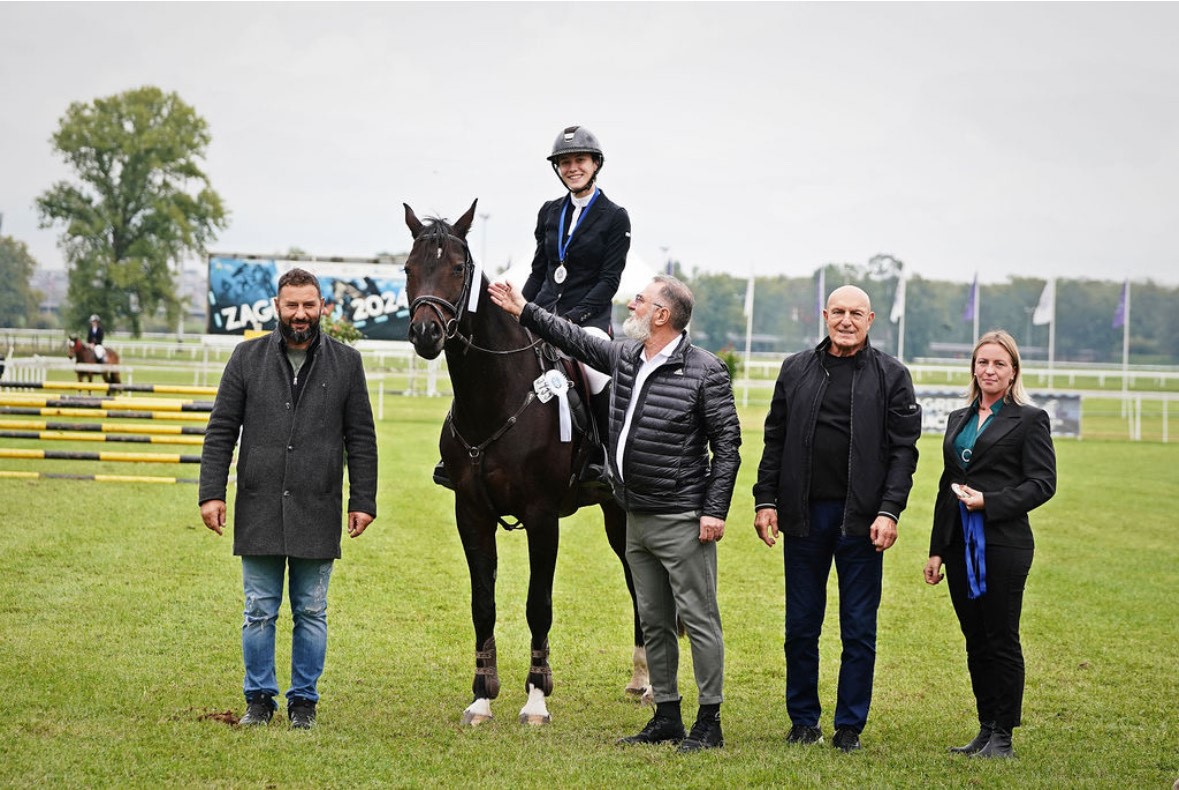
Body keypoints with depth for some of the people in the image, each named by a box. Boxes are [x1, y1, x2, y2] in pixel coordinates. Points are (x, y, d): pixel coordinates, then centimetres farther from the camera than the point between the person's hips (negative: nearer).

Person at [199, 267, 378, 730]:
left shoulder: (346, 363, 4)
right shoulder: (247, 358, 4)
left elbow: (361, 440, 5)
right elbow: (220, 432, 3)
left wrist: (363, 501, -1)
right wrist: (211, 493, -4)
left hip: (317, 513, 0)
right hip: (259, 512, 0)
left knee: (311, 613, 7)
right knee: (259, 613, 6)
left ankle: (304, 701, 16)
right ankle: (259, 699, 16)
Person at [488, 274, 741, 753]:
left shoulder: (705, 372, -11)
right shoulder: (624, 357, 10)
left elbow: (727, 445, -11)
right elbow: (575, 339, 26)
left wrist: (715, 511, -16)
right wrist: (524, 312, 25)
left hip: (682, 520, -8)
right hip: (637, 518, 8)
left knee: (699, 619, -4)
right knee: (653, 623, 12)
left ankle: (709, 723, 0)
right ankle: (666, 718, 20)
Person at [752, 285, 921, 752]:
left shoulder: (890, 376, 2)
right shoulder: (796, 370, 9)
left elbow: (903, 449, -2)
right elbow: (774, 441, 10)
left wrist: (888, 511, -12)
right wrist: (766, 500, 2)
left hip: (860, 520, -2)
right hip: (803, 516, 2)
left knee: (859, 630, 3)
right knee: (801, 627, 7)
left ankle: (850, 726, 11)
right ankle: (803, 722, 18)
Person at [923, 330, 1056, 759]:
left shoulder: (1030, 419, -2)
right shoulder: (958, 419, 17)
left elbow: (1043, 483, -8)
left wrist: (989, 502, -18)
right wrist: (936, 550, 14)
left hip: (1003, 543, -6)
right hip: (960, 545, 6)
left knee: (1001, 640, -3)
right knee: (975, 640, 9)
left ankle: (1002, 738, 3)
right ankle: (985, 731, 16)